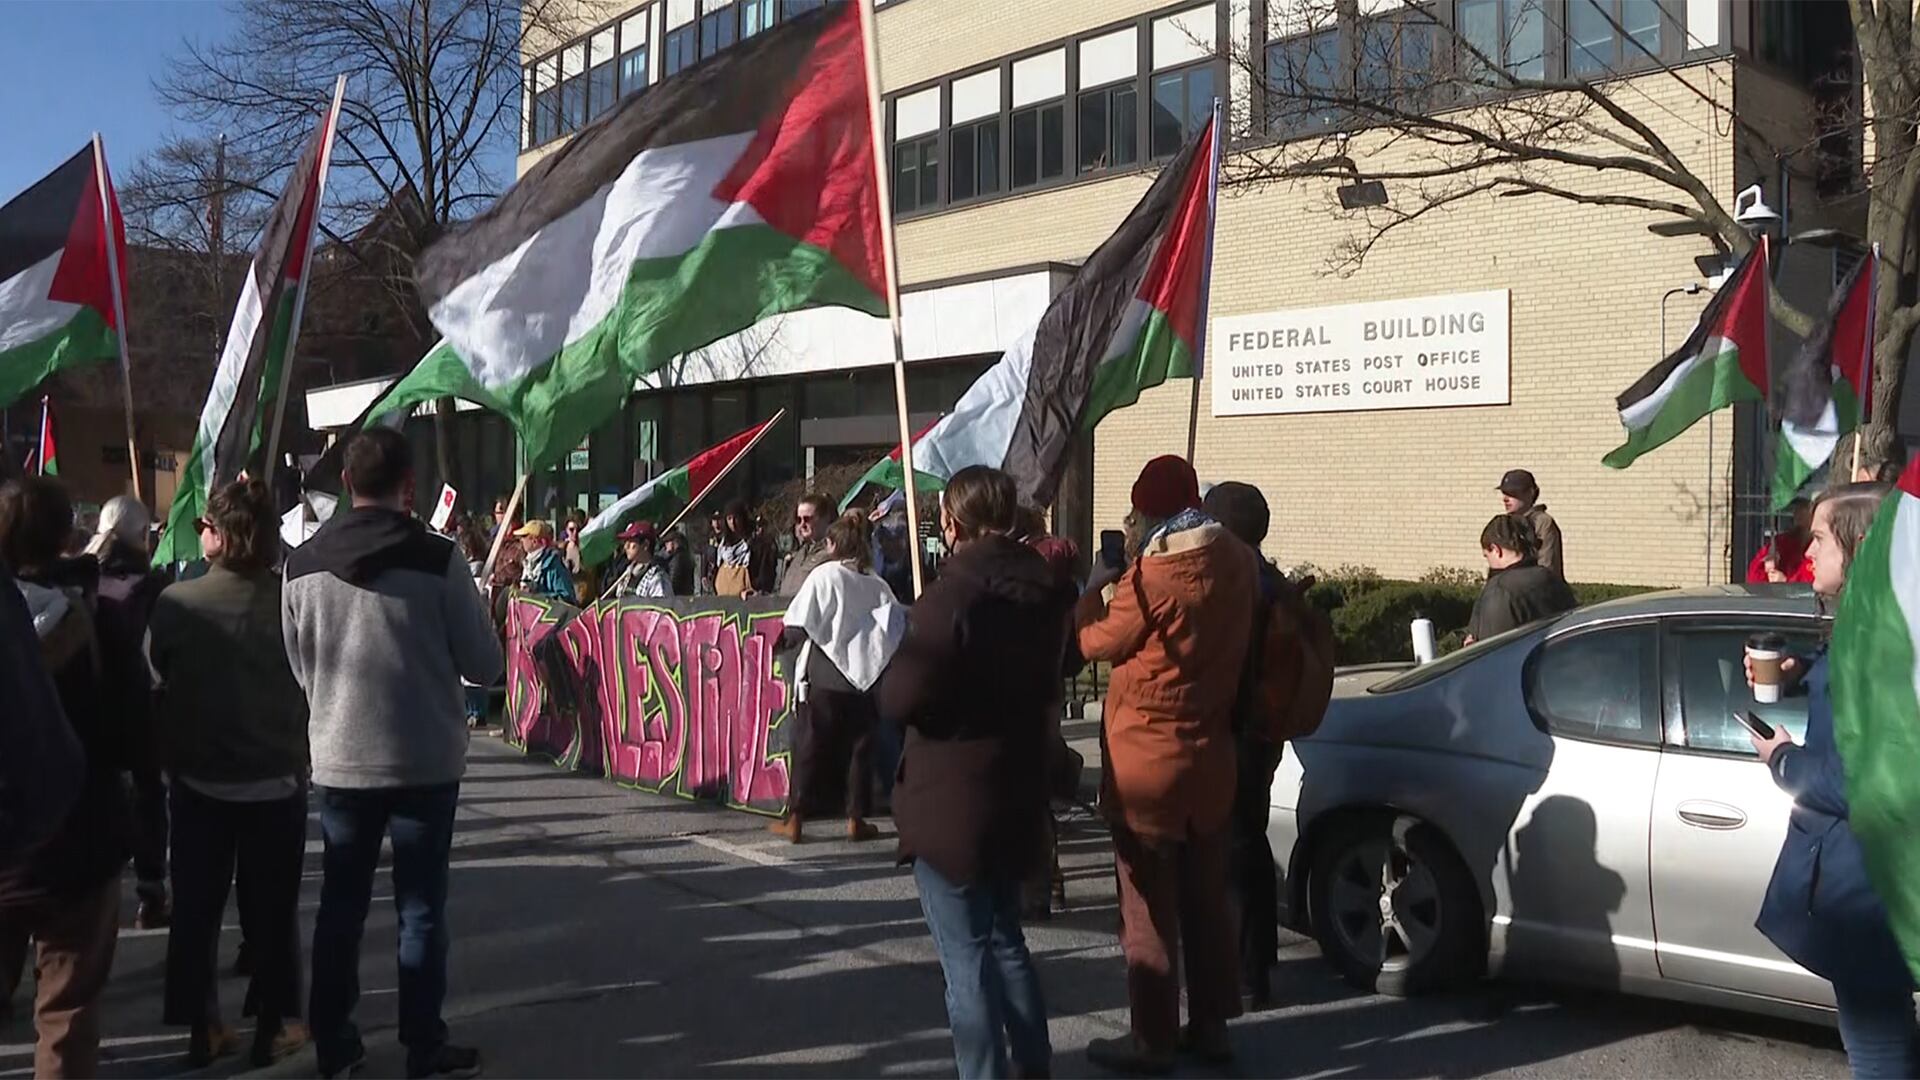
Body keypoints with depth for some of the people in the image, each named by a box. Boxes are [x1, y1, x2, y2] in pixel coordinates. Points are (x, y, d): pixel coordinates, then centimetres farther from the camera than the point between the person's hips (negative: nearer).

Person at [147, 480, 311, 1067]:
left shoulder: (176, 602, -13)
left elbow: (152, 682, -2)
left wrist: (168, 755, 14)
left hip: (199, 780, 1)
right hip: (277, 778, 0)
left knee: (197, 906, 15)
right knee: (271, 907, 12)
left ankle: (203, 1027, 22)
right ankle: (275, 1024, 19)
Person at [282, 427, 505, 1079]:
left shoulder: (302, 565, -3)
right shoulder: (438, 559, -13)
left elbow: (299, 669, 7)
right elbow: (485, 666, -9)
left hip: (339, 761, 3)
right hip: (426, 761, -3)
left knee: (340, 905, 15)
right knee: (421, 909, 7)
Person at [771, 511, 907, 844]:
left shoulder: (824, 575, -6)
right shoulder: (878, 586, 2)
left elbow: (797, 626, -10)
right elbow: (898, 629, -1)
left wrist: (787, 640, 10)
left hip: (824, 675, -2)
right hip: (864, 678, 2)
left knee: (811, 747, 5)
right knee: (859, 748, 10)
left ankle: (795, 819, 8)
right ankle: (856, 819, 13)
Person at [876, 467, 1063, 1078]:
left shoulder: (950, 598, -21)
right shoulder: (1044, 596, 5)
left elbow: (898, 702, -20)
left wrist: (903, 657, -2)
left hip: (950, 804, -8)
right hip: (1016, 798, 8)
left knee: (967, 958, 2)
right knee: (1006, 942, 22)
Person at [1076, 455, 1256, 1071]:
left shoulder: (1153, 573, -21)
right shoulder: (1237, 563, 0)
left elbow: (1097, 643, -8)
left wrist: (1095, 591, 10)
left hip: (1148, 758, -7)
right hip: (1210, 753, 7)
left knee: (1148, 905, 3)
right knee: (1205, 895, 16)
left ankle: (1153, 1039, 11)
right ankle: (1211, 1024, 26)